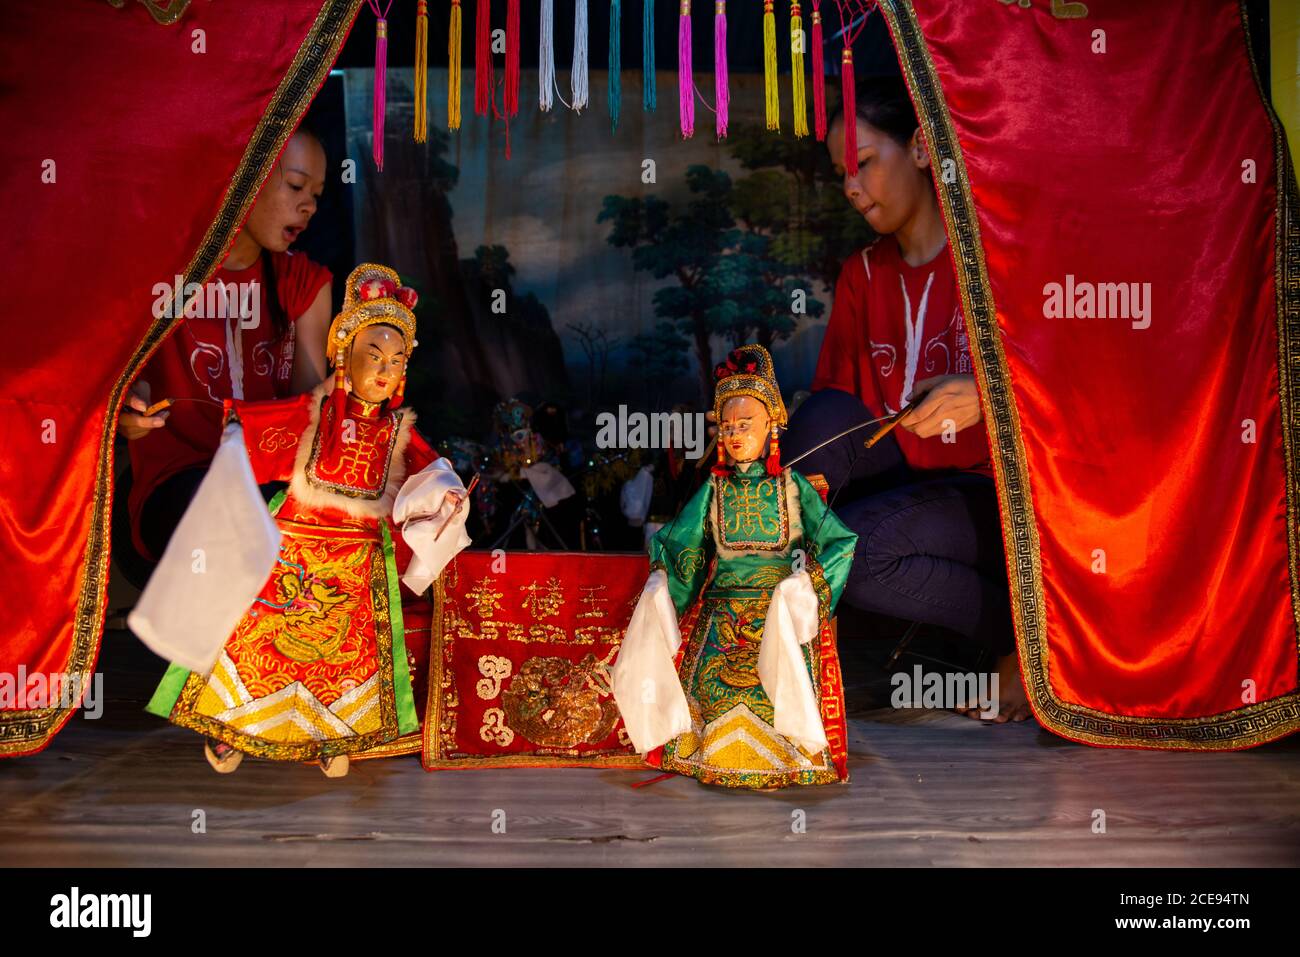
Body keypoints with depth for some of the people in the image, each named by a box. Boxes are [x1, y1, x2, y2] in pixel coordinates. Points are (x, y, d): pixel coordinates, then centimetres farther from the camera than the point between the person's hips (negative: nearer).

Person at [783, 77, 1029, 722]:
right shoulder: (862, 275, 13)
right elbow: (833, 406, 8)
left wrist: (986, 394, -29)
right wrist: (799, 472, -14)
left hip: (1000, 493, -5)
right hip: (905, 481, 5)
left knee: (845, 544, -30)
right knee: (826, 415, -23)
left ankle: (1026, 642, -8)